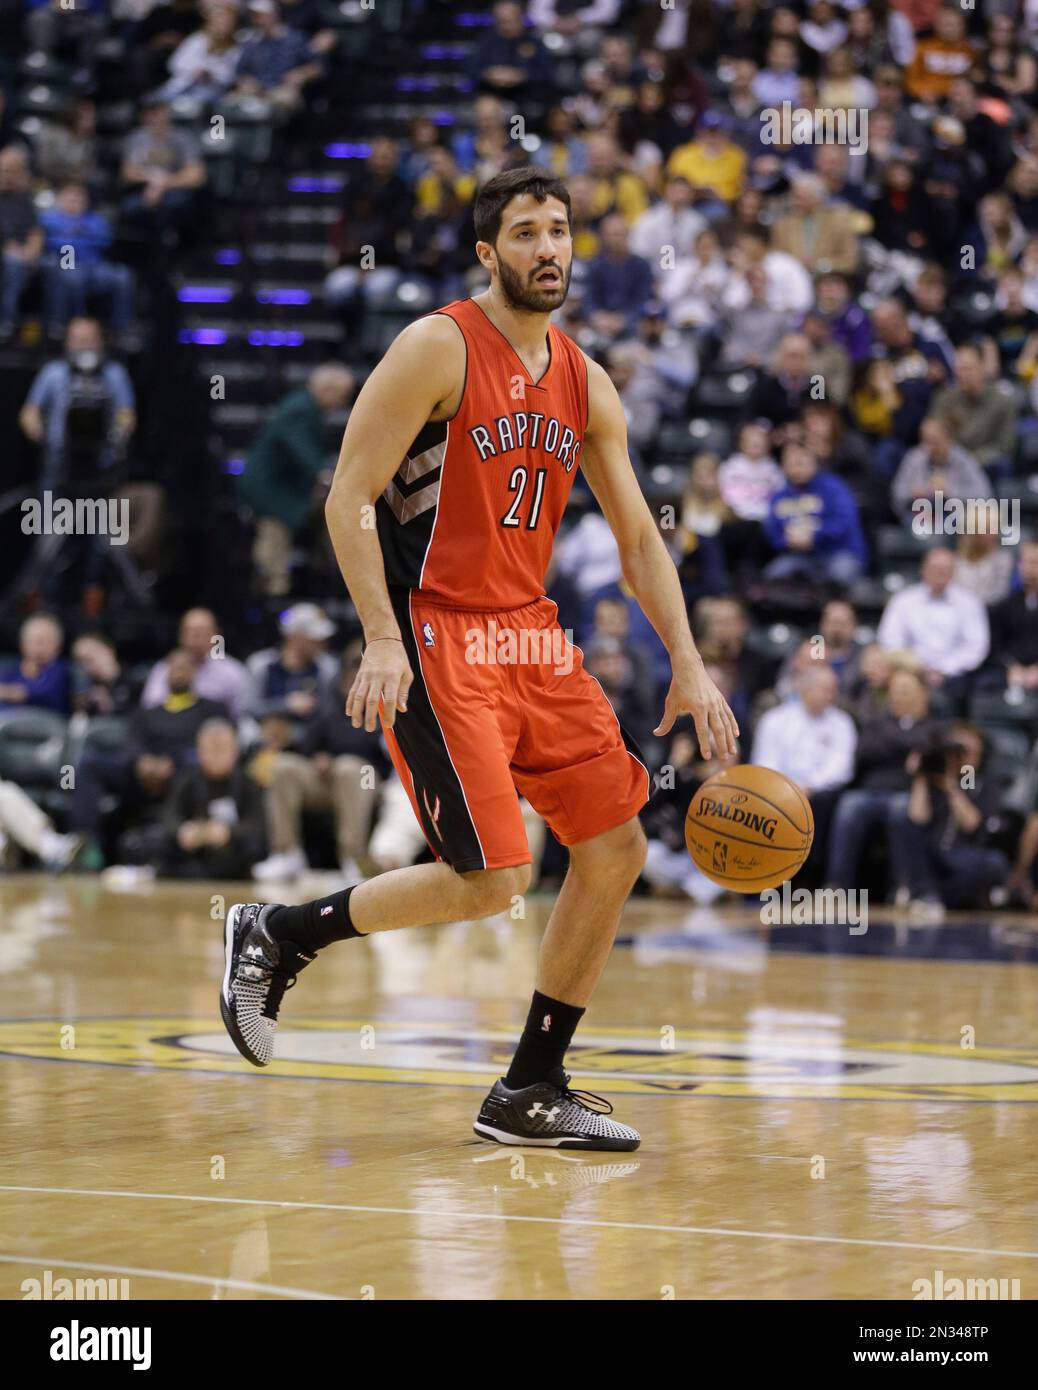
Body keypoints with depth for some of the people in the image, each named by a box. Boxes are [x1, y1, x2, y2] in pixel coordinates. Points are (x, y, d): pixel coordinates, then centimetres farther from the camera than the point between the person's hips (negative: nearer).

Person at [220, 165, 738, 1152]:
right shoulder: (438, 349, -10)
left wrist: (688, 664, 5)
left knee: (616, 850, 3)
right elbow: (348, 498, -13)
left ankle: (530, 1093, 13)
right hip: (436, 640, -8)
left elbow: (638, 536, 15)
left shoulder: (585, 384, 11)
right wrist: (382, 641, -22)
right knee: (491, 877, -15)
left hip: (531, 636, 8)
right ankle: (276, 935, 6)